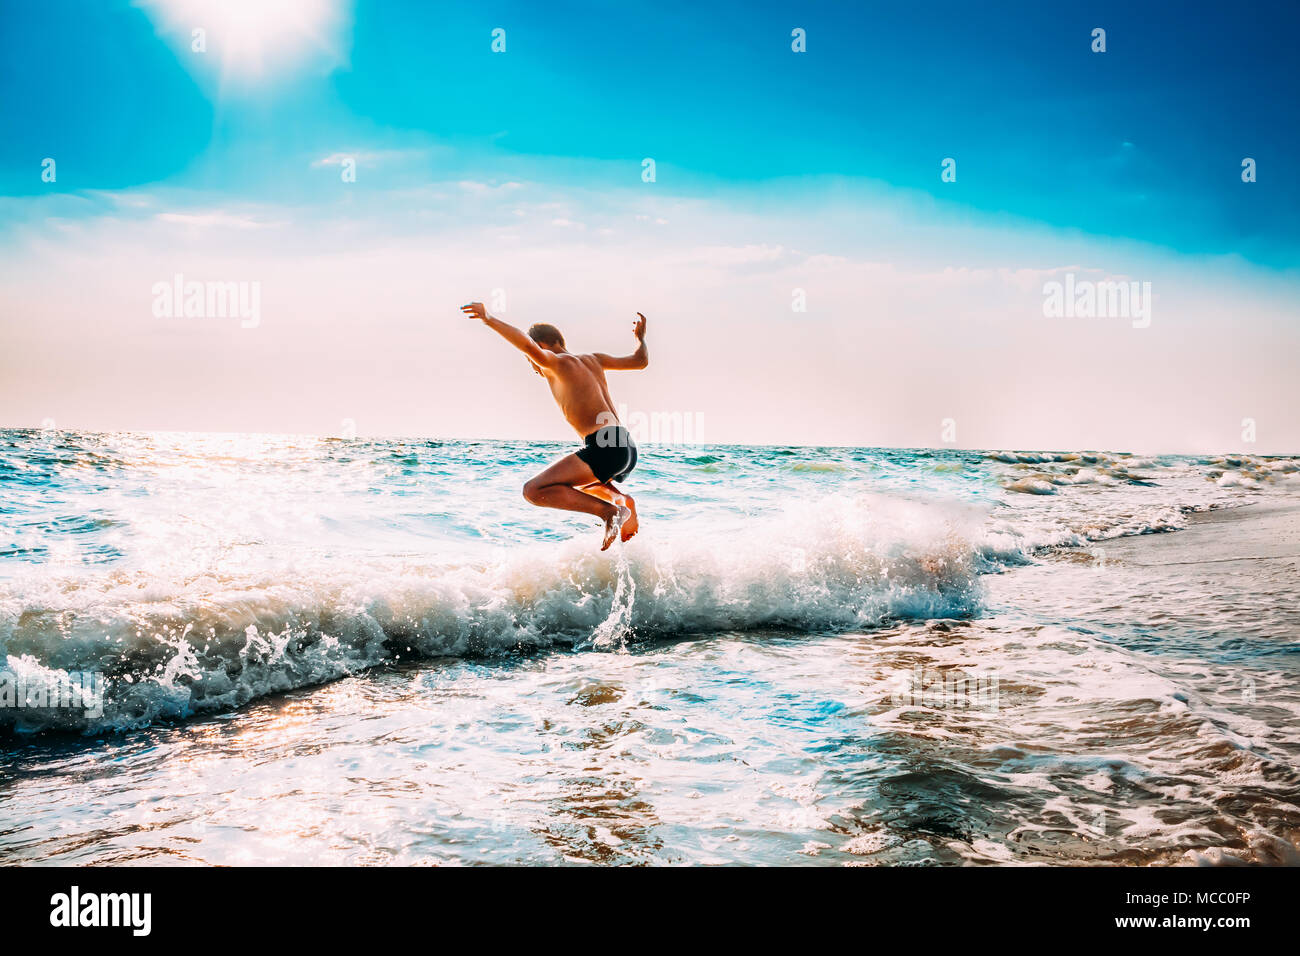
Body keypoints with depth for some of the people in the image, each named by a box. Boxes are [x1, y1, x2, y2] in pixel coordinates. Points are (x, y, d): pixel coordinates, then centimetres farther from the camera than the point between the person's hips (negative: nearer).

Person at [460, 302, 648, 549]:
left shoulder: (559, 362, 2)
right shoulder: (592, 360, 24)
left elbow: (529, 346, -18)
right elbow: (640, 360, 33)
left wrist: (489, 319, -20)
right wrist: (640, 338, 53)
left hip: (605, 447, -9)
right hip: (629, 449, 9)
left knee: (534, 490, -14)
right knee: (585, 483, 40)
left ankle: (611, 511, -20)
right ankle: (622, 500, 9)